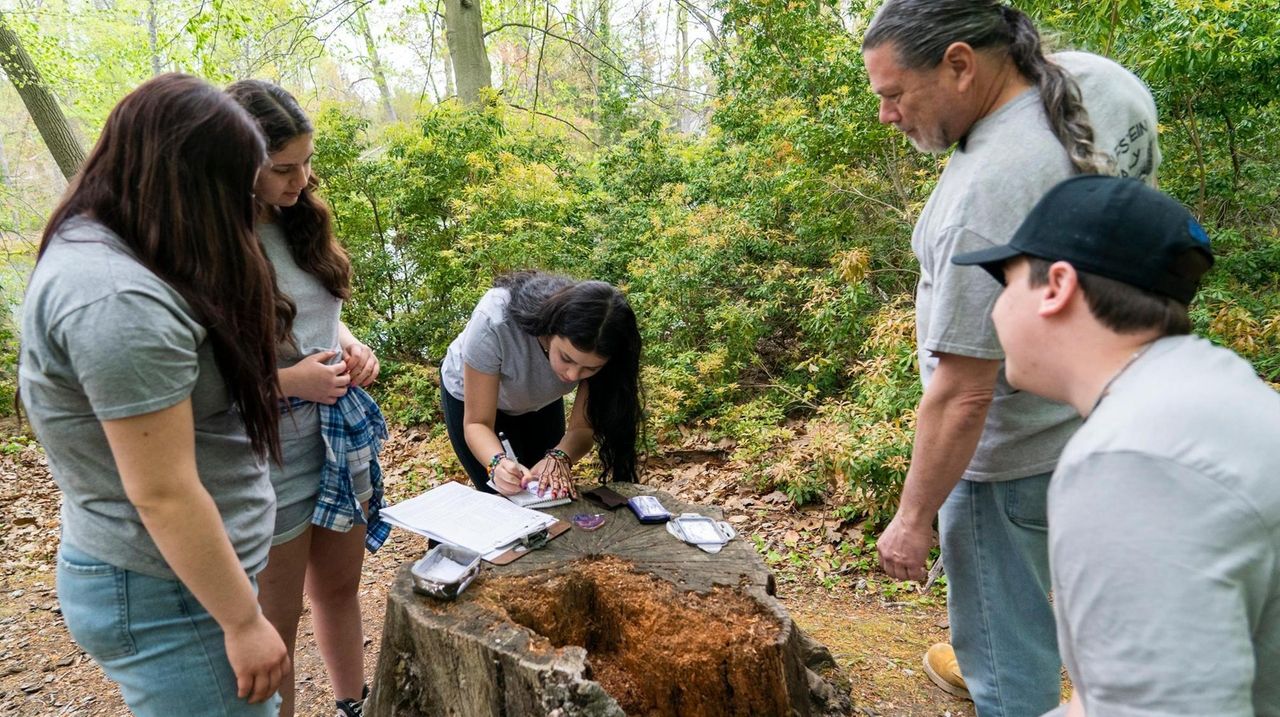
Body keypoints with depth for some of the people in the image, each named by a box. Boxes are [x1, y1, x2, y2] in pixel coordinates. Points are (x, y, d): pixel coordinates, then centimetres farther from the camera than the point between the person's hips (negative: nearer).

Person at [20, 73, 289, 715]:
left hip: (145, 575, 10)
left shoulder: (88, 247, 6)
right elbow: (164, 495, -24)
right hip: (166, 595, -10)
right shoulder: (117, 302, -26)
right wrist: (243, 622, -16)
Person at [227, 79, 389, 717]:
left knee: (340, 588, 25)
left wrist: (349, 344, -1)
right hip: (269, 464, -7)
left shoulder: (298, 222, 3)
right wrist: (287, 382, -21)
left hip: (344, 443, 7)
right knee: (272, 633, 12)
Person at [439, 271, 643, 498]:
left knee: (549, 499, 7)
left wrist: (558, 458, -46)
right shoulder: (493, 323, -42)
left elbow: (583, 427, -26)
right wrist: (497, 462, -52)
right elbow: (477, 423, -33)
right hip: (470, 396, -2)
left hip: (540, 402, 3)